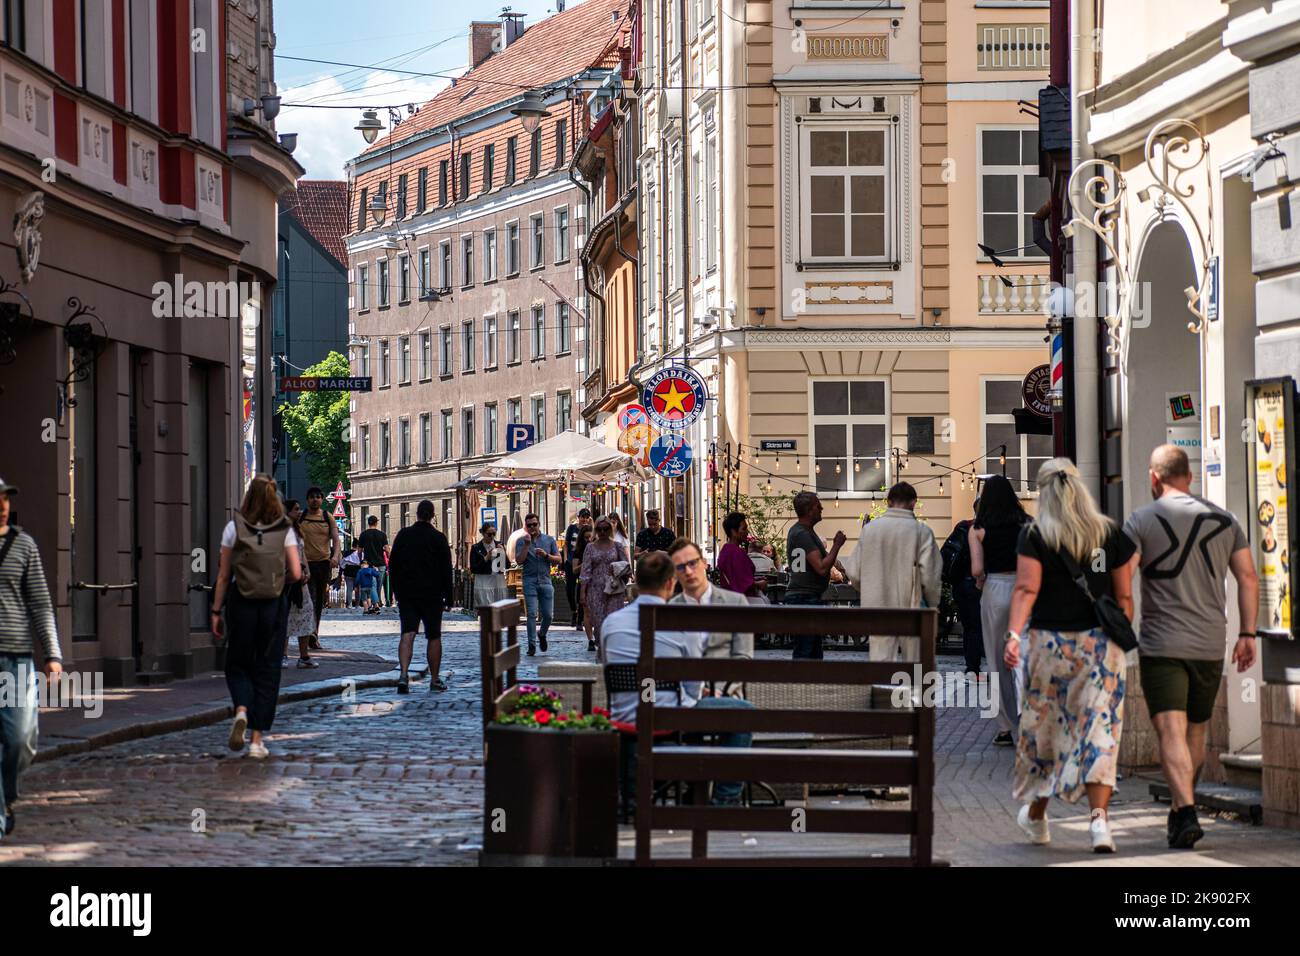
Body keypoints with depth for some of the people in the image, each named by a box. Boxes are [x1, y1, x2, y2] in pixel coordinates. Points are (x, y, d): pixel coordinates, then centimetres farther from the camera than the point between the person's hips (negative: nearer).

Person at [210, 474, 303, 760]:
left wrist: (216, 611, 5)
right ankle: (257, 739, 5)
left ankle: (241, 710, -17)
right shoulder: (285, 530, -1)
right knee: (267, 670, 8)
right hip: (274, 605, 1)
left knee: (237, 664, 14)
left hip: (241, 604, -1)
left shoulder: (234, 528, -2)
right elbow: (296, 573, -6)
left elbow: (224, 575, -1)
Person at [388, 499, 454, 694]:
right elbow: (446, 571, -4)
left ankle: (403, 674, -22)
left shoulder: (403, 535, 3)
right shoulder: (439, 538, -6)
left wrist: (397, 591, 16)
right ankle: (435, 680, 12)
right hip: (432, 596, -2)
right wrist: (448, 598, 2)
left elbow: (392, 566, 7)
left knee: (407, 635, -4)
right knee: (434, 637, 8)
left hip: (406, 595, 2)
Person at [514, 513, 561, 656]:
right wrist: (527, 545, -14)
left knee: (548, 615, 2)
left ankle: (542, 634, 31)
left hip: (546, 581, 2)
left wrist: (546, 555, -10)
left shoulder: (549, 540, 10)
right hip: (530, 582, -2)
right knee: (532, 614, -9)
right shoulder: (521, 541, 5)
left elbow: (558, 560, 7)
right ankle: (532, 645, -6)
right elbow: (519, 560, -7)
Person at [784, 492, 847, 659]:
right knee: (804, 653, -10)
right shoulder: (802, 534, -16)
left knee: (815, 654, 13)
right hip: (805, 597, -11)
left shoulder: (799, 531, 17)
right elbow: (822, 568, -21)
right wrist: (837, 545, -12)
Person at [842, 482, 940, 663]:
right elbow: (929, 575, -9)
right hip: (911, 606, -2)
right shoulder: (922, 531, -8)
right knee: (915, 664, 10)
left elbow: (853, 572, 3)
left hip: (877, 606, 2)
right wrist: (933, 605, 8)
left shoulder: (869, 529, 0)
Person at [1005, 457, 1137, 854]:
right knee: (1099, 728, -1)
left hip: (1050, 641, -1)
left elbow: (1026, 588, -15)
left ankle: (1036, 816, 30)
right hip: (1100, 643, 1)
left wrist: (1013, 634, -22)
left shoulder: (1035, 535, -3)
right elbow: (1123, 596, 6)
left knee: (1043, 724, 14)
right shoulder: (1109, 533, 3)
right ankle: (1099, 816, -18)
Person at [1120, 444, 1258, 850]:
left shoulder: (1142, 521, -4)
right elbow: (1248, 578, 8)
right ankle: (1179, 810, 27)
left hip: (1161, 644, -4)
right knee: (1196, 732, 17)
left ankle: (1186, 812, -25)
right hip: (1210, 645, 4)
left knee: (1171, 731, -10)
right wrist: (1247, 634, 12)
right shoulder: (1224, 520, 9)